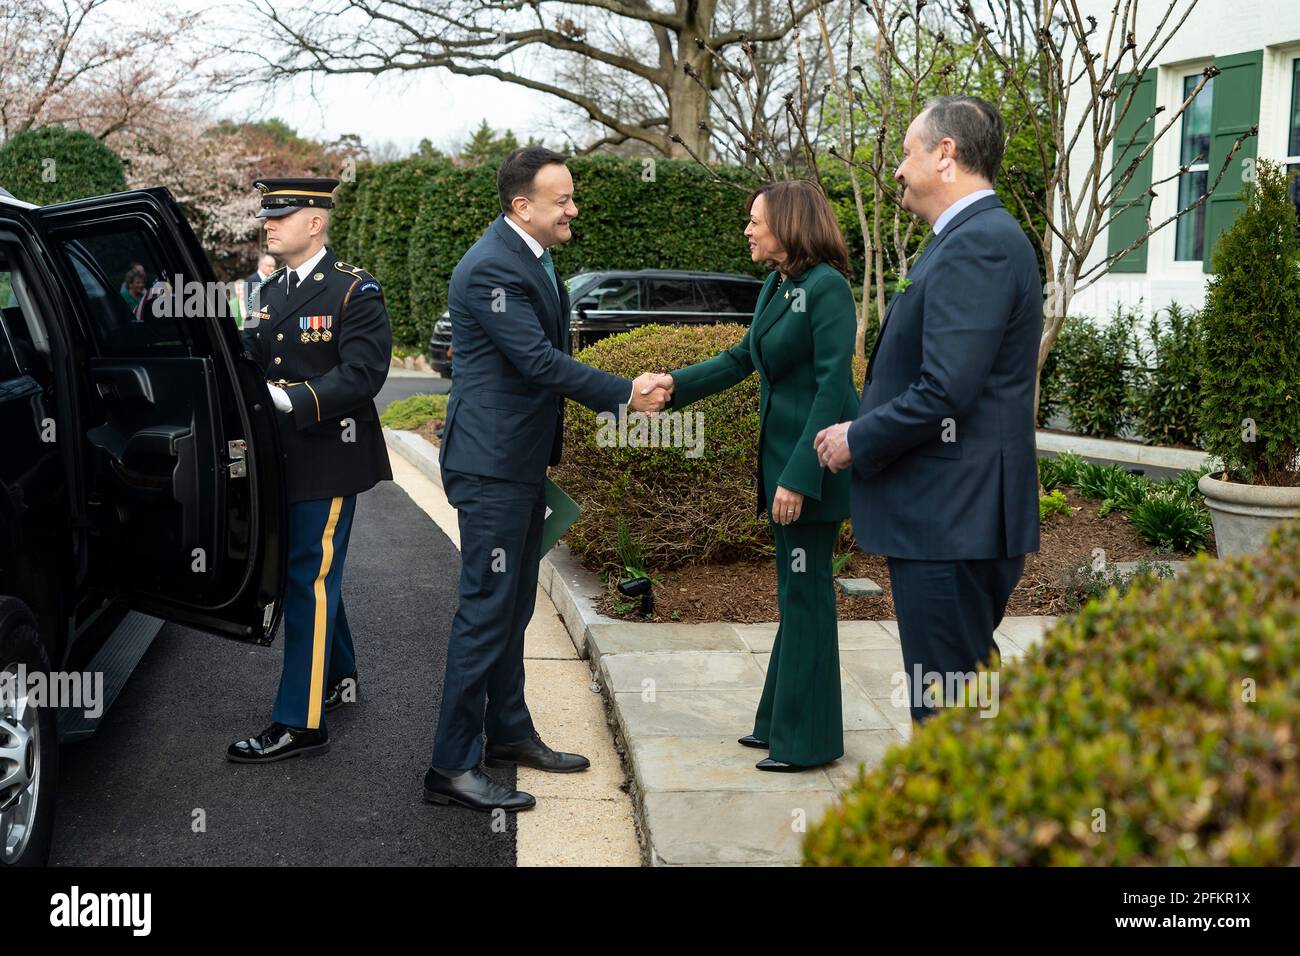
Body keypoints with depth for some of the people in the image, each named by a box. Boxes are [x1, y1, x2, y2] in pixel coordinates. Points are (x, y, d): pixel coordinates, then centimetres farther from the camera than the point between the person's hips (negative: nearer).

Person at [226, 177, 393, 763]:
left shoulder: (355, 292, -9)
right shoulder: (269, 293, 15)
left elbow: (362, 373, -19)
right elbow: (248, 361, 10)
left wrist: (291, 399, -29)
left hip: (329, 457, -8)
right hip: (284, 457, 8)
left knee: (310, 578, -7)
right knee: (308, 574, 17)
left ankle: (300, 721, -4)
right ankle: (339, 677, 36)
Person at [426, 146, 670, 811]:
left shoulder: (532, 258, 14)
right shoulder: (490, 268, -19)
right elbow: (539, 360, -24)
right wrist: (625, 395, -19)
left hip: (523, 463, 10)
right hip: (491, 464, -10)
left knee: (512, 606, 18)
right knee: (487, 611, -7)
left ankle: (507, 732, 31)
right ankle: (452, 767, 0)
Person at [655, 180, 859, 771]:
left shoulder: (827, 288, -15)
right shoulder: (776, 287, 12)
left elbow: (832, 386, -19)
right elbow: (741, 360, 20)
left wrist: (800, 476, -22)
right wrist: (674, 386, 9)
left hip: (815, 458, -9)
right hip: (781, 455, 9)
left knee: (806, 592, -2)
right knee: (794, 593, 15)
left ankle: (807, 739, 8)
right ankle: (782, 721, 26)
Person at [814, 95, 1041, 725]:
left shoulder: (977, 244, -17)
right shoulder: (977, 238, 16)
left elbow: (944, 391, -24)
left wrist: (858, 440, -10)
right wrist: (864, 431, 11)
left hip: (949, 521, -11)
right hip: (954, 515, 11)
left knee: (946, 706, -2)